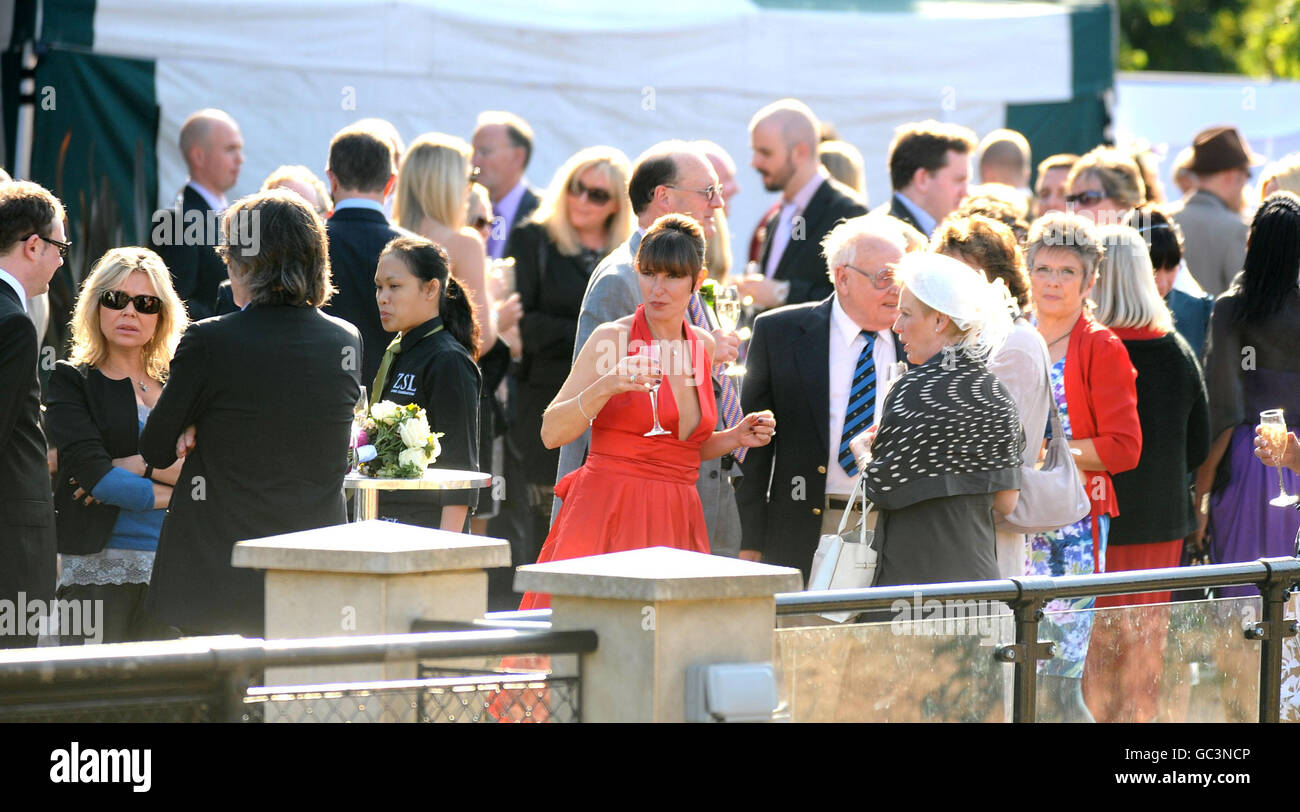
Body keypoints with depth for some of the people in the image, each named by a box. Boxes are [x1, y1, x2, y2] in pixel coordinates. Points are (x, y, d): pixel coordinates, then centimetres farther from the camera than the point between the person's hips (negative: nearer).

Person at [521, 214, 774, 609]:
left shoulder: (703, 345, 13)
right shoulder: (613, 339, -3)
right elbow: (552, 433, -8)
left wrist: (735, 438, 8)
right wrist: (605, 387, -21)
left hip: (677, 522, 5)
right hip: (606, 515, -5)